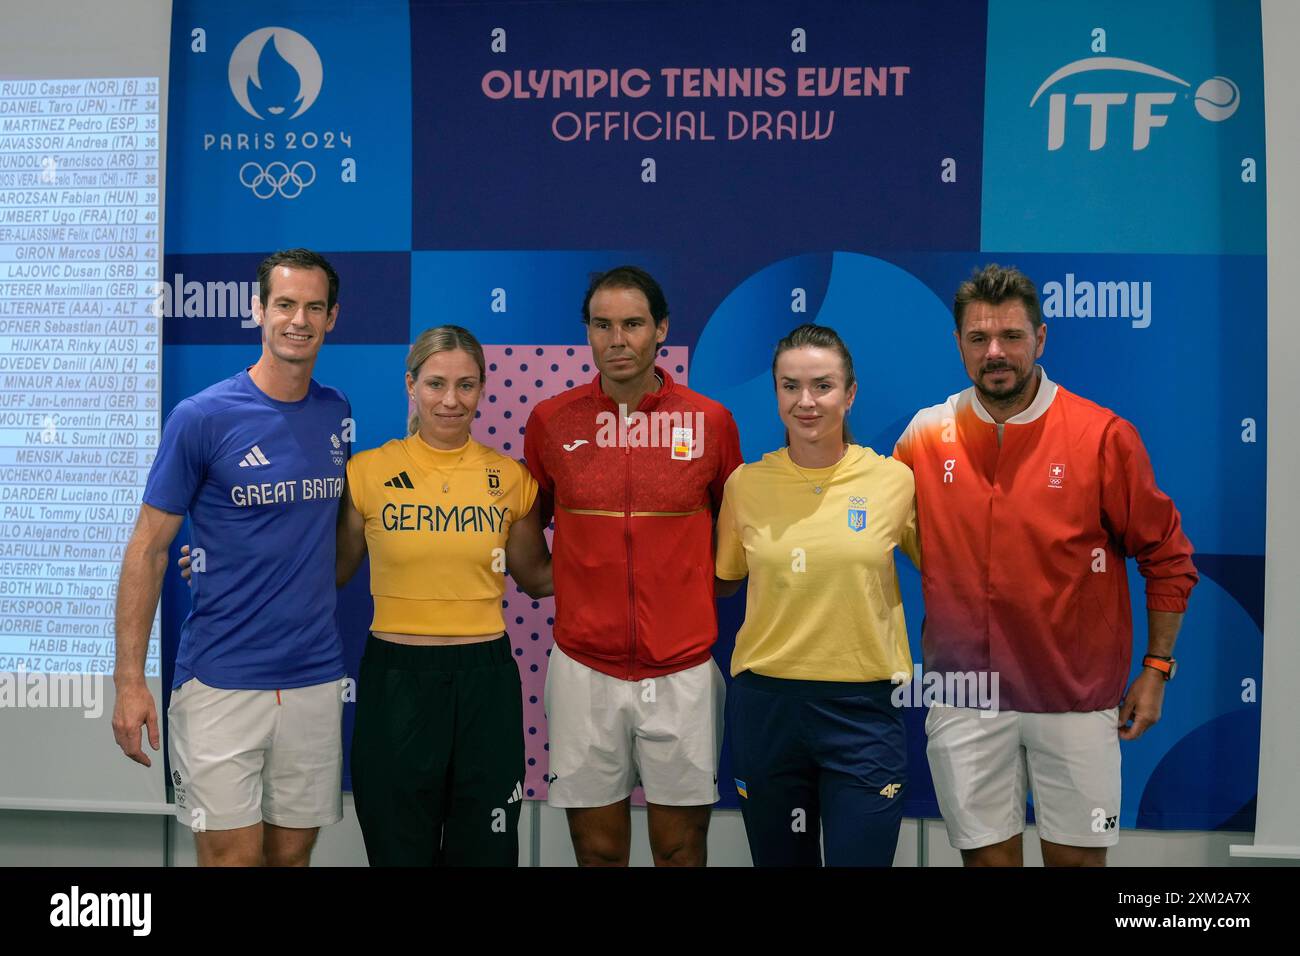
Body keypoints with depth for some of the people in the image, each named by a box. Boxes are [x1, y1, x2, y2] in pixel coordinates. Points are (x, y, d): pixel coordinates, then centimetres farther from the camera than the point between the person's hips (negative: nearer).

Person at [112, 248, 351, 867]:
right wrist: (129, 680, -10)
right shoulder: (202, 417, -8)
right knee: (232, 855, 1)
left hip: (316, 678, 4)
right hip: (221, 681, -4)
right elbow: (147, 549, -6)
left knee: (292, 853, 14)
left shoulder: (338, 413, 5)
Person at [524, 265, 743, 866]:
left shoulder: (711, 421, -2)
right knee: (597, 849, 11)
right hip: (584, 669, 1)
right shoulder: (550, 421, 0)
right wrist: (557, 582, 3)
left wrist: (701, 589, 2)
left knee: (680, 848, 12)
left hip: (684, 670, 0)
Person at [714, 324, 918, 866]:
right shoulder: (745, 483, -1)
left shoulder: (895, 480, -5)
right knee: (780, 859, 16)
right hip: (765, 704, 2)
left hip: (863, 707, -1)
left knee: (861, 856, 4)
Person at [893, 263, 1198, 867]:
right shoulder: (925, 437, 0)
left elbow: (1168, 559, 1)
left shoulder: (1103, 435, -6)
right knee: (986, 853, 10)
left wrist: (1156, 669, -1)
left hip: (1076, 697, -1)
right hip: (963, 699, 2)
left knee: (1076, 854, 9)